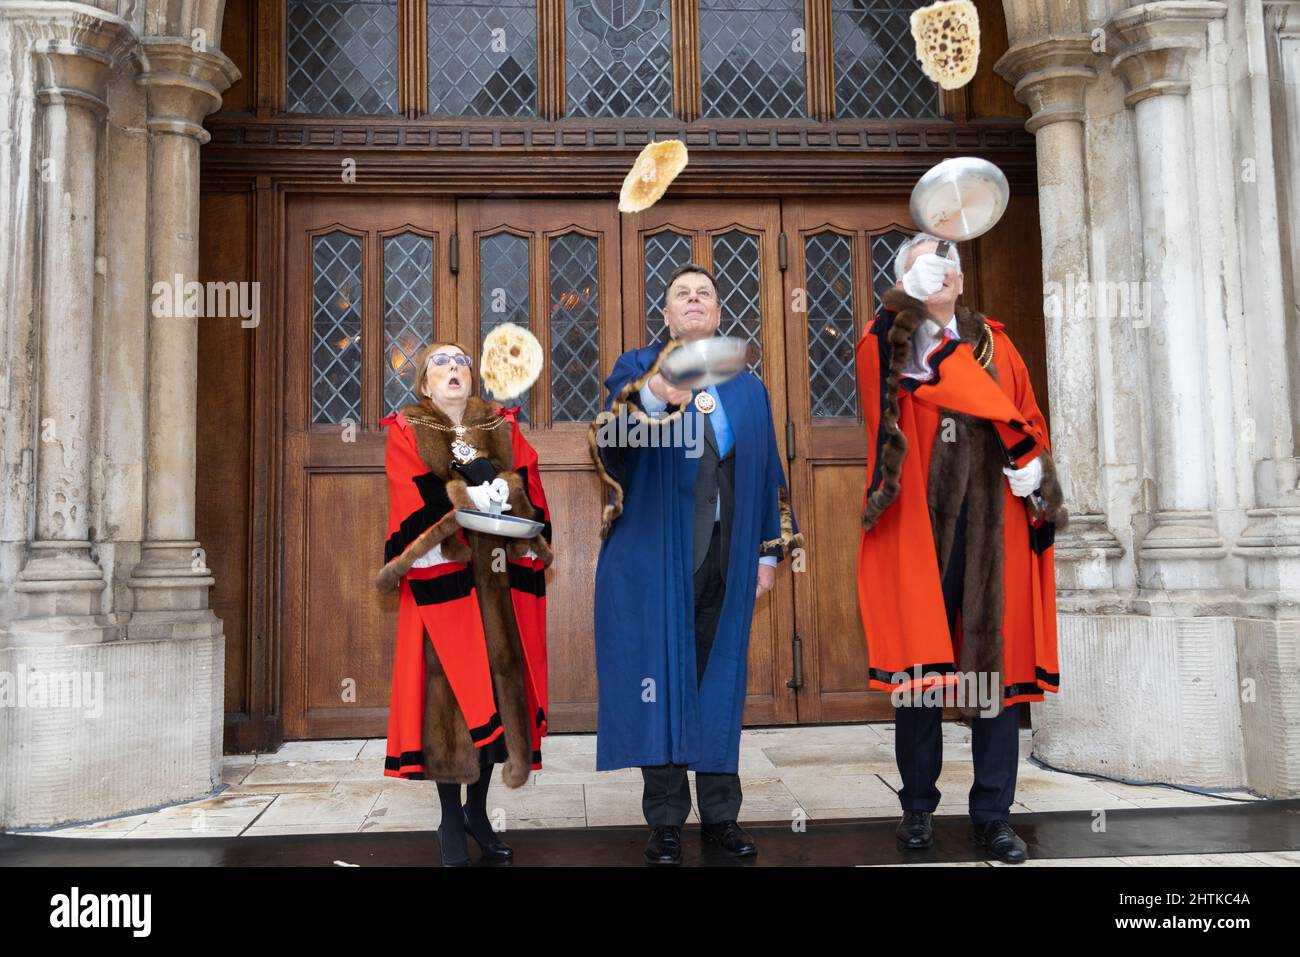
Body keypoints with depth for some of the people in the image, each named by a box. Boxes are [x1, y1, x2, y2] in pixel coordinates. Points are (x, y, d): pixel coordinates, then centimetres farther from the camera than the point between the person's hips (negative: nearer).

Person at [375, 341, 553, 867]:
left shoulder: (503, 427, 13)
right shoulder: (405, 431, 4)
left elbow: (529, 493, 0)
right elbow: (418, 501, -11)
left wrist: (477, 478, -15)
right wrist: (491, 488, -12)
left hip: (500, 581, 3)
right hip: (441, 578, -3)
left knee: (499, 689, 5)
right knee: (447, 692, -1)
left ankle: (477, 809, 21)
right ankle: (451, 822, 12)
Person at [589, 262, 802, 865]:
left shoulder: (748, 389, 13)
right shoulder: (636, 368, 3)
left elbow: (767, 472, 14)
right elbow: (609, 444, -17)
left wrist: (769, 550, 7)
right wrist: (650, 398, -37)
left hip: (725, 555, 3)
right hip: (654, 554, -3)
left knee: (719, 677, 8)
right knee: (660, 678, 0)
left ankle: (720, 815, 20)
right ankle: (665, 822, 12)